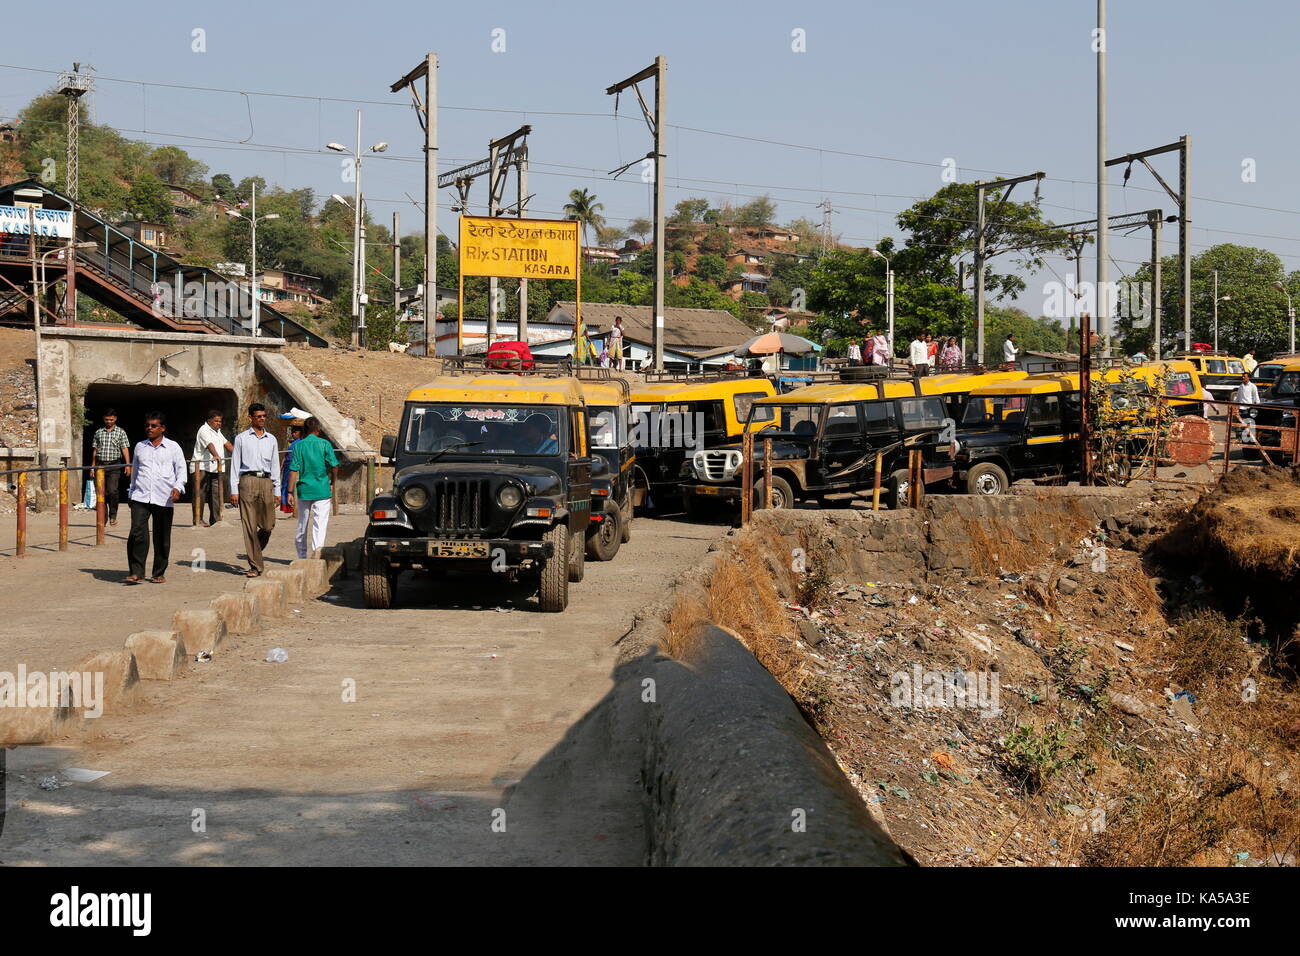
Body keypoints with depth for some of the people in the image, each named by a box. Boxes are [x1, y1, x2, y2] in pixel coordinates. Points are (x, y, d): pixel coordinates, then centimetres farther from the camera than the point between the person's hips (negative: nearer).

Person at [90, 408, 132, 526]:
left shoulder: (121, 432, 6)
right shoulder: (98, 432, 14)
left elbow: (125, 449, 1)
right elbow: (95, 450, 17)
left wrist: (128, 465, -8)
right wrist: (93, 466, 13)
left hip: (114, 465, -3)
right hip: (100, 465, 3)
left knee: (113, 491, -14)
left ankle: (113, 515, 0)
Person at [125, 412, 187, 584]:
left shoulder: (173, 447, 7)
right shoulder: (140, 447, 16)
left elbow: (181, 470, 4)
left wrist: (178, 487, -13)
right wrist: (131, 493, 27)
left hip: (163, 499, -1)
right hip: (140, 497, 1)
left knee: (162, 538, 4)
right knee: (137, 533, -14)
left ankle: (159, 573, 15)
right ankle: (136, 572, -12)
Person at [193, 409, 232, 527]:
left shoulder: (217, 431, 21)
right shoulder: (204, 430, -9)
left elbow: (226, 443, 26)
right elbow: (209, 444, -26)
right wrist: (216, 456, -41)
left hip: (215, 468, 9)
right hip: (202, 468, -8)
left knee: (216, 494, 4)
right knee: (201, 494, -7)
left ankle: (215, 519, 6)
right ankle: (198, 519, -5)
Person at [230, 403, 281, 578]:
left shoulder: (271, 439, 17)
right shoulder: (241, 438, 8)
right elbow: (235, 465, 6)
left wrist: (277, 491, 12)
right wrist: (234, 490, -2)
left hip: (266, 482, 3)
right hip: (248, 481, -3)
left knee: (268, 525, 0)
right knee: (249, 526, -4)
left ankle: (254, 554, 26)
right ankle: (255, 566, -1)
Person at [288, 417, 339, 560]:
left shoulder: (298, 445, 1)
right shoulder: (325, 444, -3)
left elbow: (293, 470, -3)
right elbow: (334, 466, -6)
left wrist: (290, 492, -1)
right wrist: (332, 483, 10)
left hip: (304, 489, 2)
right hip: (322, 489, -2)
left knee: (302, 523, 14)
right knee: (320, 522, -3)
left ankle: (302, 555, 25)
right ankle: (317, 549, -17)